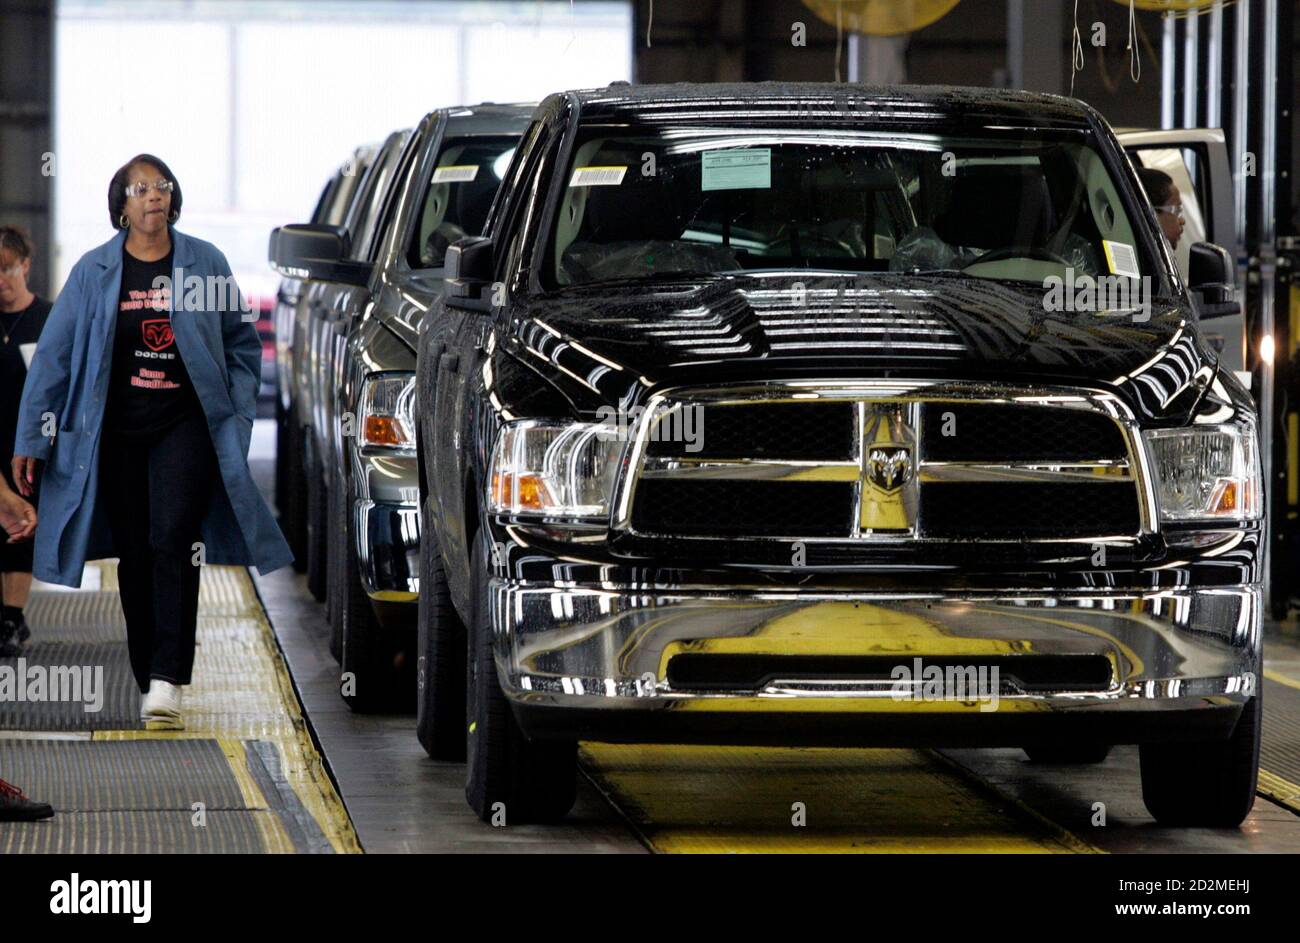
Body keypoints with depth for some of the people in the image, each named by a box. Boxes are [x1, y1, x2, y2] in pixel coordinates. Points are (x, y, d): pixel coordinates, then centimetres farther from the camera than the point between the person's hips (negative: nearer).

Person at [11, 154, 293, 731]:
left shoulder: (206, 264, 2)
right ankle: (148, 681, 14)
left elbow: (242, 343, 11)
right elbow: (54, 356, 4)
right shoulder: (94, 272, 2)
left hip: (186, 425, -2)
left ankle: (167, 683, -21)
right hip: (117, 431, 2)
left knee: (172, 540, -16)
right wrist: (31, 440, 2)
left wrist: (238, 414, 2)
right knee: (133, 553, 5)